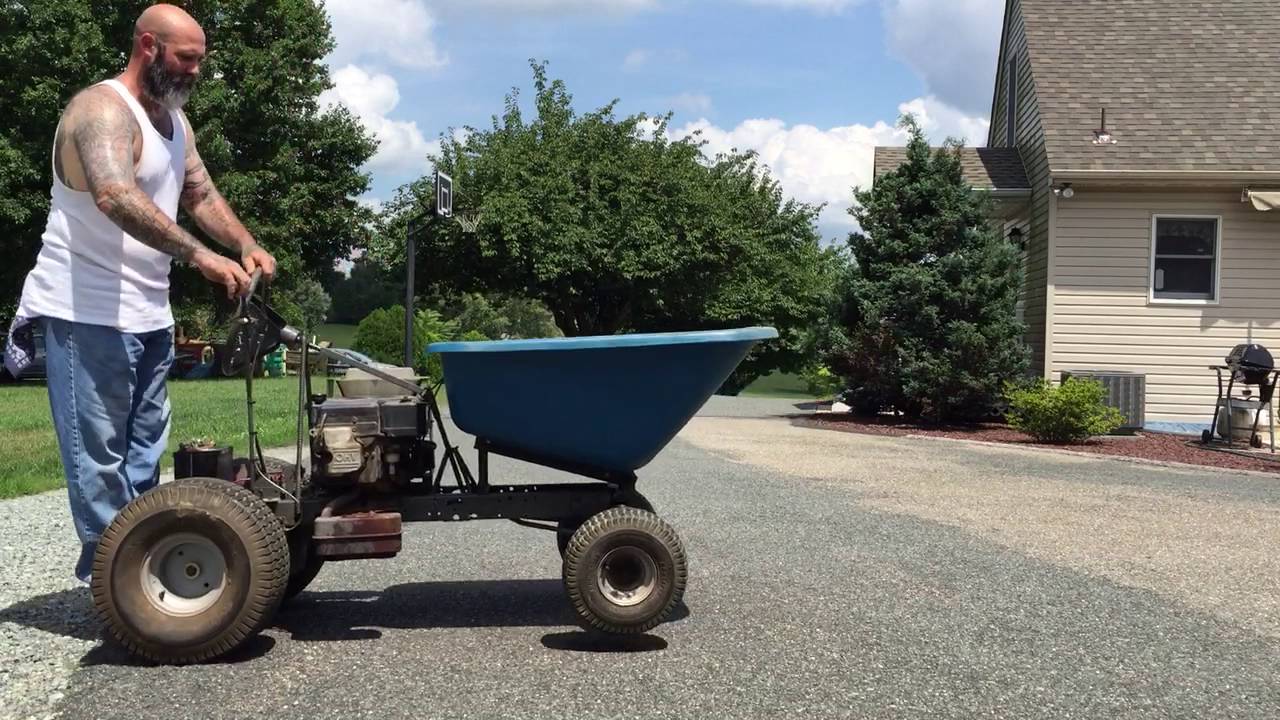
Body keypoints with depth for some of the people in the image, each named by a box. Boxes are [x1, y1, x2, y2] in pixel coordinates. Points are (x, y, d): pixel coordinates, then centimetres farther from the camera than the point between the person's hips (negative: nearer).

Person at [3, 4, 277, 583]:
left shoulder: (175, 120, 14)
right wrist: (200, 256, -38)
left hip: (149, 314, 9)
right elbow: (116, 197, -33)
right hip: (88, 314, -9)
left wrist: (246, 245, -2)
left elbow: (201, 195, 17)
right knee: (100, 450, -3)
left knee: (144, 447, 12)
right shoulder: (102, 110, -16)